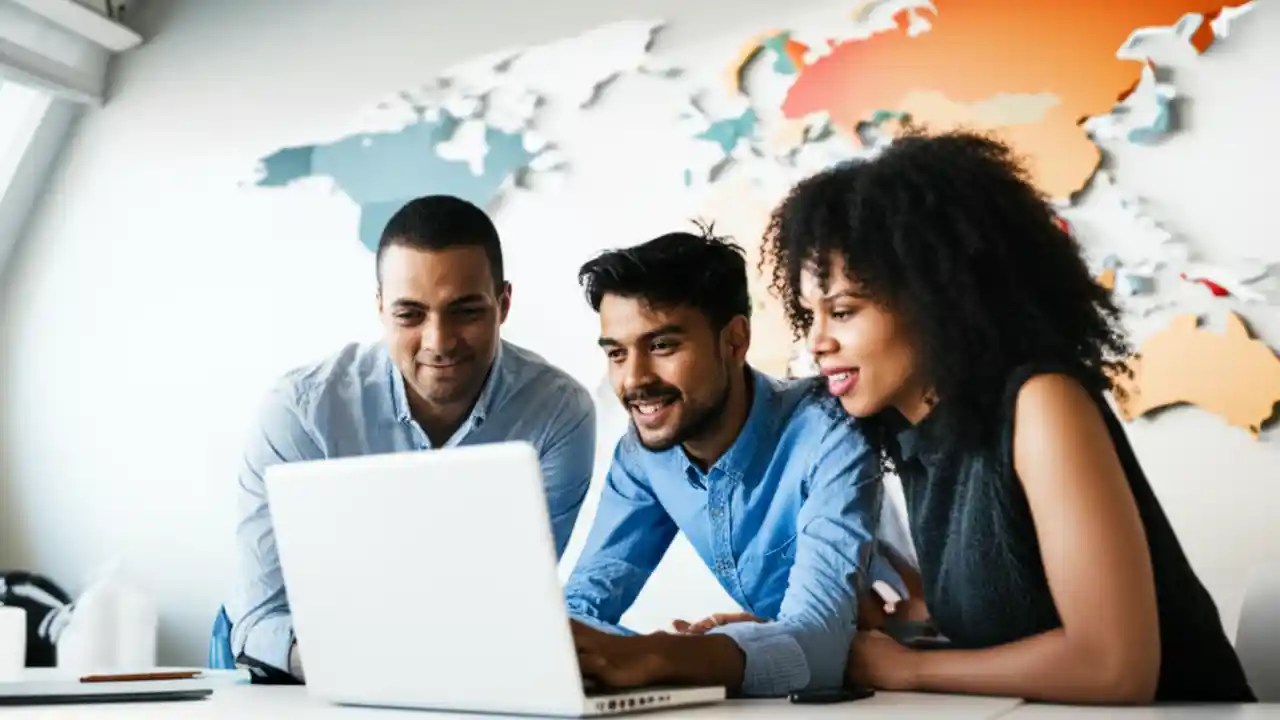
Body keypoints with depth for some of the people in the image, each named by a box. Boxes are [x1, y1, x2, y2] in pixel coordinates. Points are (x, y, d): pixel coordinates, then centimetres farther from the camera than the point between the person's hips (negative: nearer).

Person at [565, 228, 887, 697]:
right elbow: (584, 602, -6)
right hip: (748, 694, 4)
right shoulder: (642, 452, -6)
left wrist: (646, 657, -53)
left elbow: (817, 640, -37)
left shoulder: (828, 440, -25)